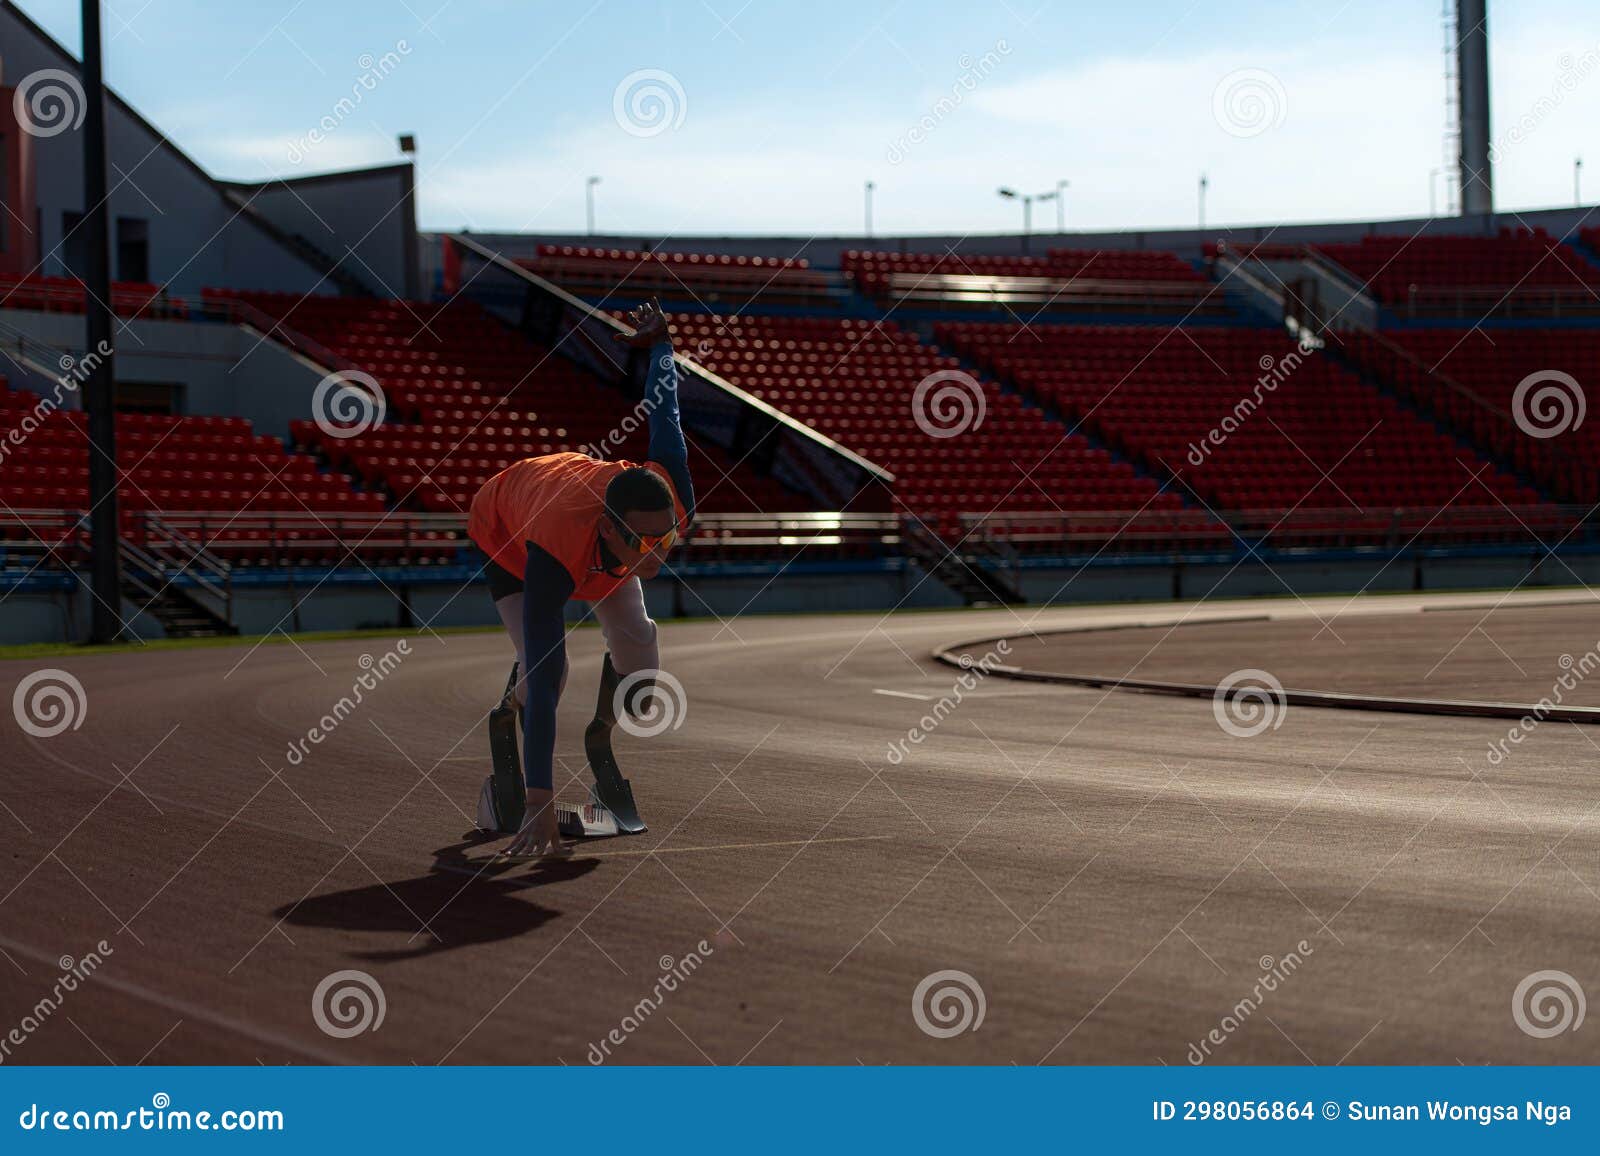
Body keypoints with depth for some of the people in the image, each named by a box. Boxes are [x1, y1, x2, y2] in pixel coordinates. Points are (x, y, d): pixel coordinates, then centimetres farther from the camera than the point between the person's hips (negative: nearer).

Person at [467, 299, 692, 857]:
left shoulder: (674, 504, -40)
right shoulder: (555, 559, -51)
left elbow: (663, 413, -21)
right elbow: (544, 683, -53)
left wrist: (659, 342, 1)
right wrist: (540, 804, -56)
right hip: (505, 532, -4)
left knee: (639, 666, -3)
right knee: (544, 673, -21)